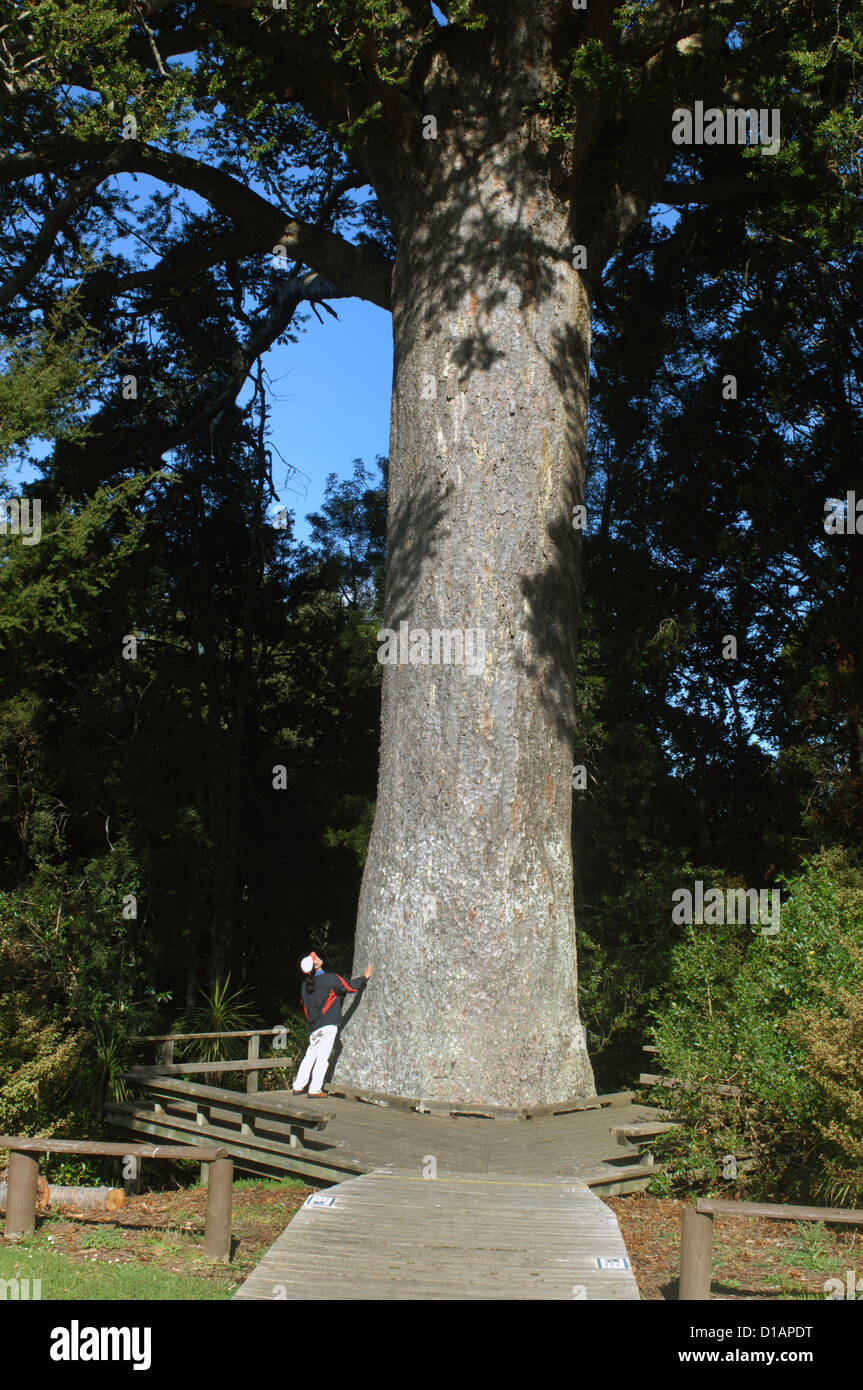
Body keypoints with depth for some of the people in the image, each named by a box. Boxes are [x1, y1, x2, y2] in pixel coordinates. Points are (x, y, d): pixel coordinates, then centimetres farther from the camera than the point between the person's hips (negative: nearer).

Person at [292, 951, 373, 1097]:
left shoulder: (305, 984, 7)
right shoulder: (330, 979, -11)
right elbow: (351, 987, -6)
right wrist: (365, 977, 9)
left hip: (313, 1026, 6)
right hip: (329, 1025, -6)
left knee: (310, 1056, 15)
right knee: (322, 1057, -4)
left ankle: (298, 1086, 17)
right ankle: (314, 1089, -6)